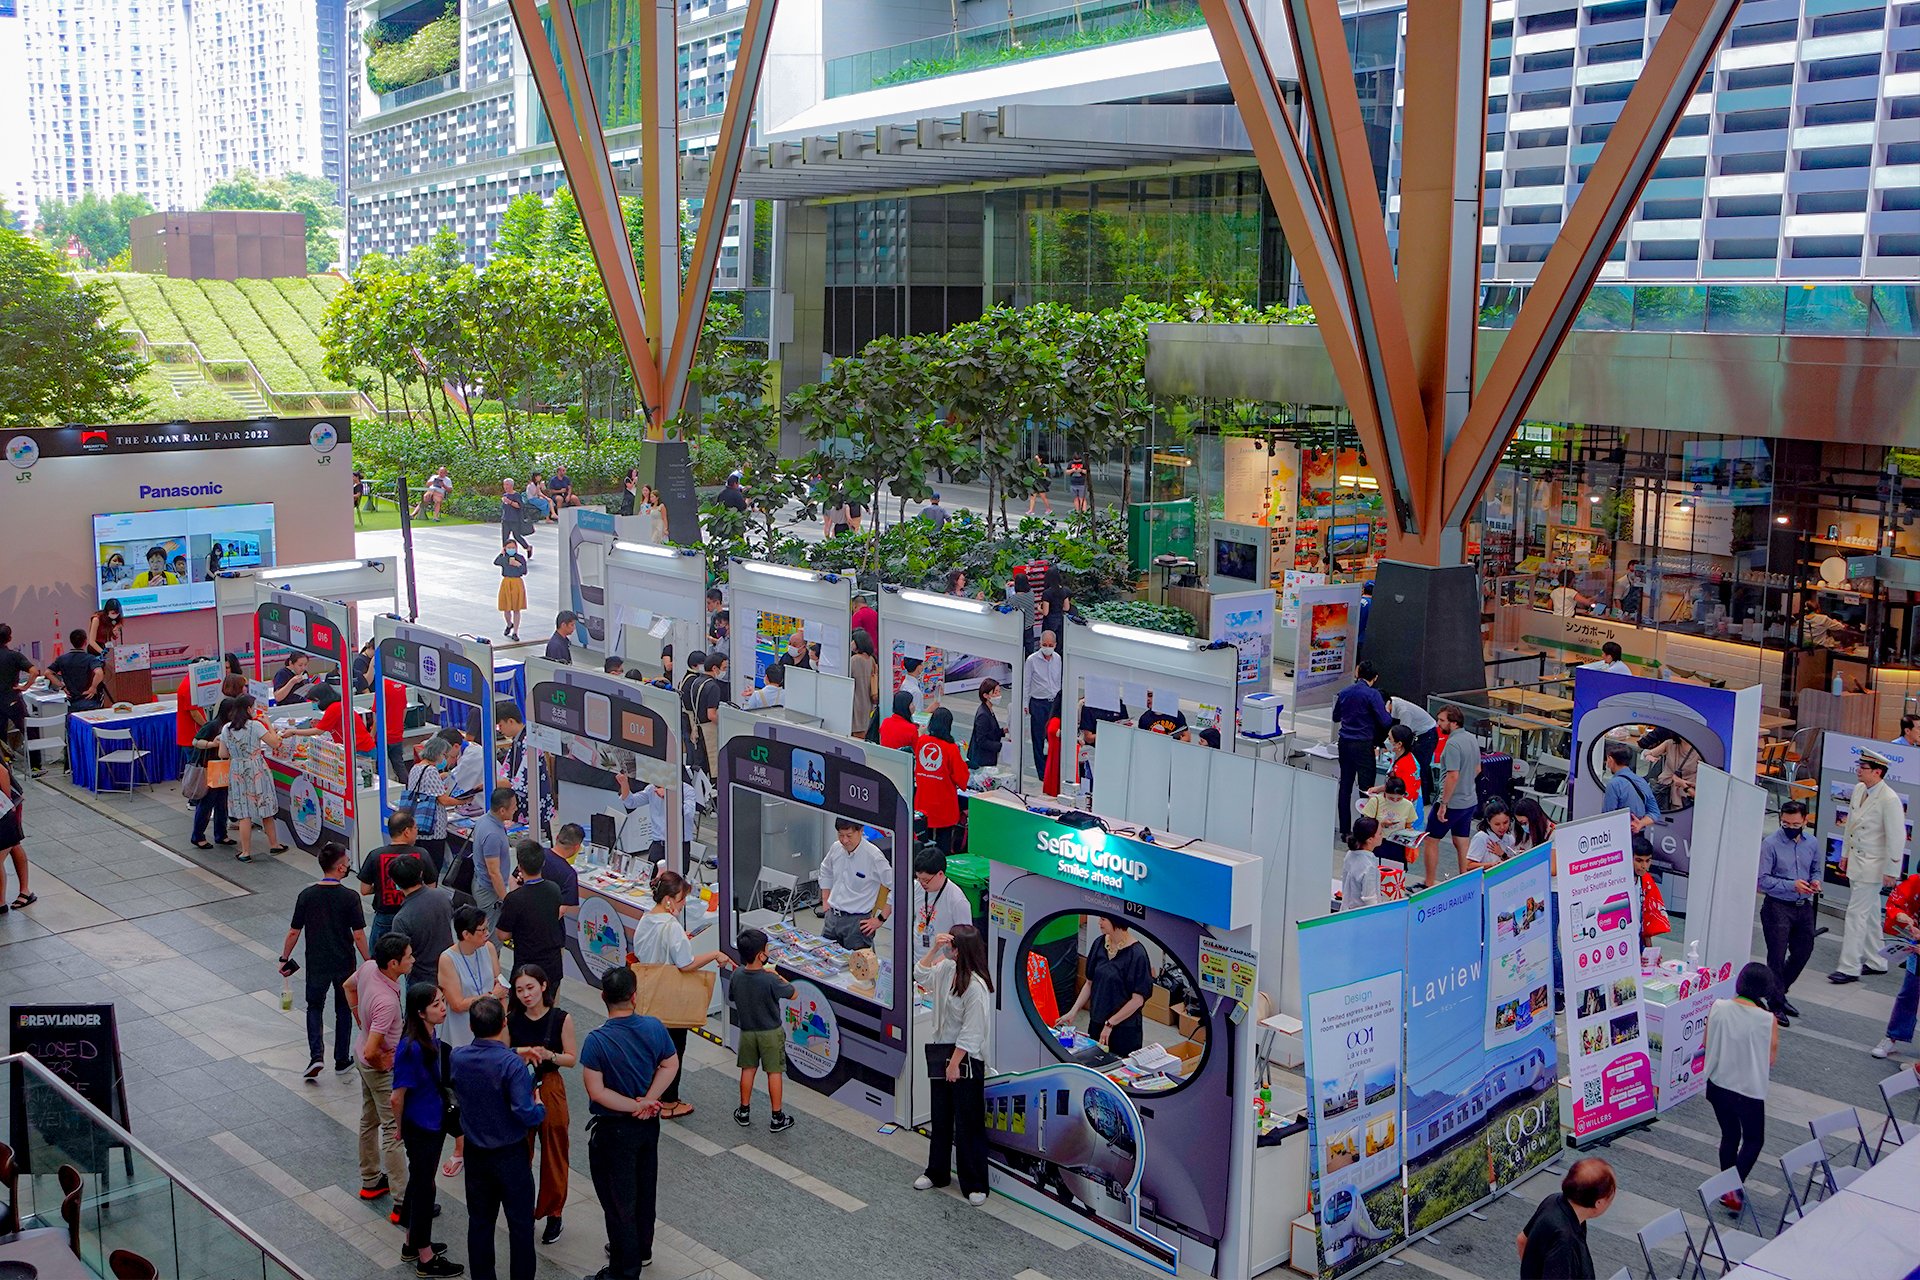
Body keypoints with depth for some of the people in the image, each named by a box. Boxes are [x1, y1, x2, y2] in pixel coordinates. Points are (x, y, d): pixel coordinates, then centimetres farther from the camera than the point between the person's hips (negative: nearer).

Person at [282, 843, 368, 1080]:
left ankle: (316, 1055, 1)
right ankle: (342, 1059, 24)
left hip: (316, 964, 1)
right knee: (344, 1010, 18)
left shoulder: (306, 895, -9)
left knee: (315, 1007, 18)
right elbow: (359, 935, -14)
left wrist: (284, 959, 10)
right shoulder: (350, 897, -16)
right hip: (345, 963, -1)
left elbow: (294, 932, -3)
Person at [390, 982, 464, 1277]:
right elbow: (397, 1098, -23)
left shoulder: (431, 1035, -5)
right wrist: (402, 1129, -5)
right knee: (424, 1186, 8)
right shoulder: (411, 1048, -31)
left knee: (421, 1183, 23)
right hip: (420, 1129, -8)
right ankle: (426, 1258, 25)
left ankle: (413, 1243, 42)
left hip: (435, 1122, 8)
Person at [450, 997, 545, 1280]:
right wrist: (541, 1108, -6)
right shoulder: (512, 1065, -27)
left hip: (475, 1153, 5)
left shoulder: (457, 1057, -10)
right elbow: (526, 1114, -29)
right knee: (520, 1224, 11)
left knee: (479, 1221, 18)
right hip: (510, 1156, -5)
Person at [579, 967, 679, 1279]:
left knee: (618, 1199, 8)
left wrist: (637, 1106, -16)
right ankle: (642, 1248, 43)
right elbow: (670, 1066, -1)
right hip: (649, 1125, 6)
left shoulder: (597, 1040, -25)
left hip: (614, 1130, -5)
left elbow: (596, 1091, -24)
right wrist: (648, 1102, -9)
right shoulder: (654, 1027, -11)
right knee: (645, 1188, 23)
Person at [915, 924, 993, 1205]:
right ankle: (937, 1172, 35)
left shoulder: (976, 986, -24)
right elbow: (922, 975, 15)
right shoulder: (946, 969, -1)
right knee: (940, 1118, 20)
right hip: (940, 1051, 8)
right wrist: (933, 949, -1)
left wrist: (955, 1063, -18)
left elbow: (971, 1033, -22)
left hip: (966, 1059, -8)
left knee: (968, 1124, 2)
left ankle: (974, 1184, 13)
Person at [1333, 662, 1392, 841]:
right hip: (1363, 745, -6)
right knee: (1367, 789, -1)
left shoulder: (1344, 692, 6)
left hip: (1345, 744, 6)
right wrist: (1388, 710, 4)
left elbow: (1336, 717, 19)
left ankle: (1344, 830, 15)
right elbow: (1385, 722, -16)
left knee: (1345, 786, 11)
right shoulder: (1372, 694, -12)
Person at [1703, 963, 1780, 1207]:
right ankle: (1734, 1189, 4)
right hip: (1749, 1090, -4)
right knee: (1753, 1141, 16)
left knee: (1729, 1135, 22)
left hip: (1718, 1085, 4)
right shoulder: (1767, 1020, -20)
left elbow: (1706, 1044, 2)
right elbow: (1771, 1059, -9)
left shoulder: (1718, 1008, -10)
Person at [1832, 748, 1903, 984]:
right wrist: (1845, 854, 19)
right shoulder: (1858, 789, 5)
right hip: (1856, 861, 8)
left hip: (1872, 867, -8)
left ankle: (1849, 968, 0)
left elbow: (1897, 838, -17)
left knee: (1856, 914, -6)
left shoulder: (1889, 800, -20)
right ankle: (1875, 962, 29)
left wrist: (1890, 871, -14)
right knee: (1869, 914, 17)